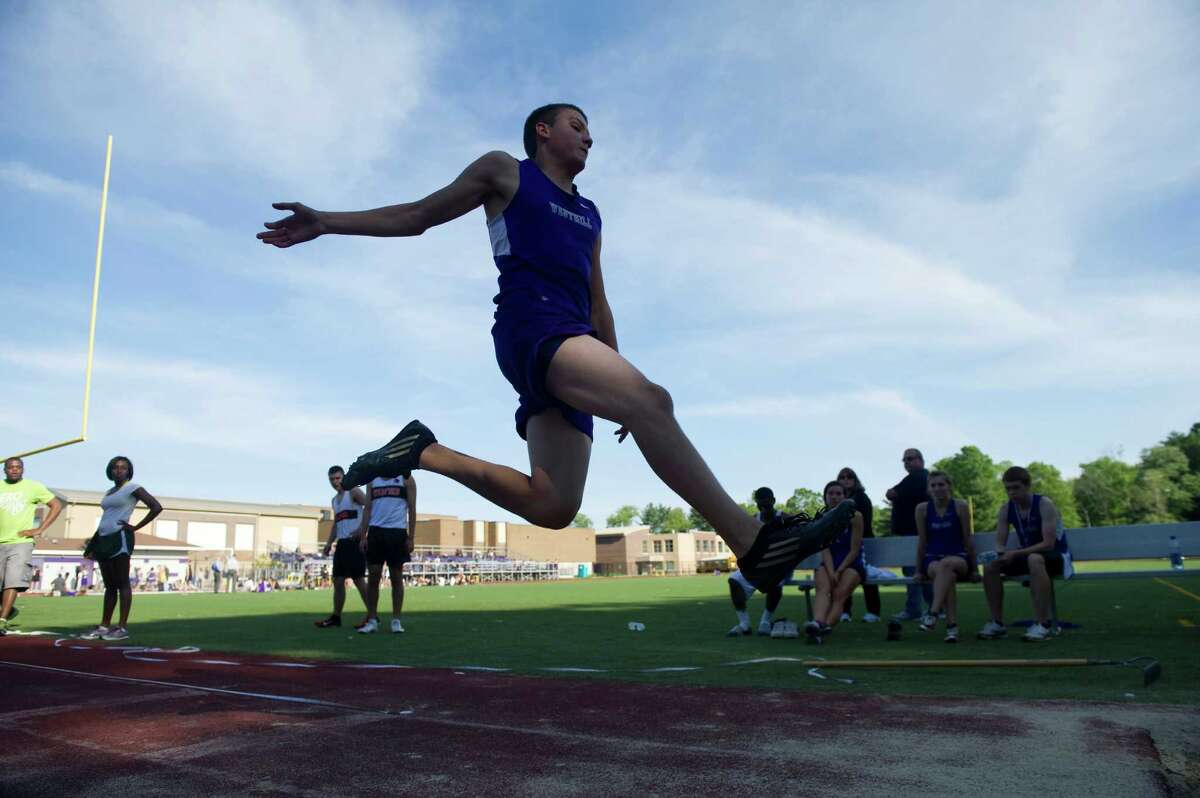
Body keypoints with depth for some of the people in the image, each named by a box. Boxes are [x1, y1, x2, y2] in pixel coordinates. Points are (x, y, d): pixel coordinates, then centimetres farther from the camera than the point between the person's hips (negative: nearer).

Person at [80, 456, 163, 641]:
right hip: (104, 539, 8)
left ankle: (122, 627, -7)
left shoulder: (133, 488, -3)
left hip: (120, 538, -8)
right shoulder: (109, 492, 20)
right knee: (109, 585, 9)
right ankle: (104, 626, 12)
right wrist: (92, 546, 18)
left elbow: (156, 507, -13)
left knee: (122, 583, -7)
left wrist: (136, 527, -13)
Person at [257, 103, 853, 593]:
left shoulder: (588, 215, 33)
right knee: (651, 400, -29)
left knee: (551, 506, -5)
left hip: (570, 343, 7)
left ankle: (425, 452, 10)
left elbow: (598, 305, 32)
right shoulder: (505, 172, 16)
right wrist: (327, 223, 7)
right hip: (532, 324, -7)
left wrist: (619, 380, 23)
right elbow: (418, 215, 16)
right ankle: (752, 540, -32)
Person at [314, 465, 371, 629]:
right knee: (338, 580, 9)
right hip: (341, 542, 8)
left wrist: (362, 530, -23)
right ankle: (336, 617, 17)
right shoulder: (334, 500, 20)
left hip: (355, 541, -8)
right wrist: (329, 543, 15)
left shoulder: (353, 492, -5)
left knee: (358, 579, -9)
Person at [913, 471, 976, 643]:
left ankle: (933, 613, -42)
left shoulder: (960, 506, 0)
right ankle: (952, 626, -37)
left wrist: (974, 569, 5)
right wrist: (919, 570, 8)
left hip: (959, 558, -1)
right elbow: (922, 542, 8)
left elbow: (967, 540, 3)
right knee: (948, 574, -34)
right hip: (932, 559, 1)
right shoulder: (922, 509, 4)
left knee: (946, 564, -37)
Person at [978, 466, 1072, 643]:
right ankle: (997, 623, -5)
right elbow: (1000, 544, -4)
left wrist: (1016, 553, -34)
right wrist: (1001, 553, -28)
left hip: (1057, 556, -6)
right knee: (990, 566, -15)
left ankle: (1042, 624, -35)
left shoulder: (1044, 504, -19)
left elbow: (1048, 544, -26)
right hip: (1028, 555, 6)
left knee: (1035, 559, -40)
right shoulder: (1006, 509, -2)